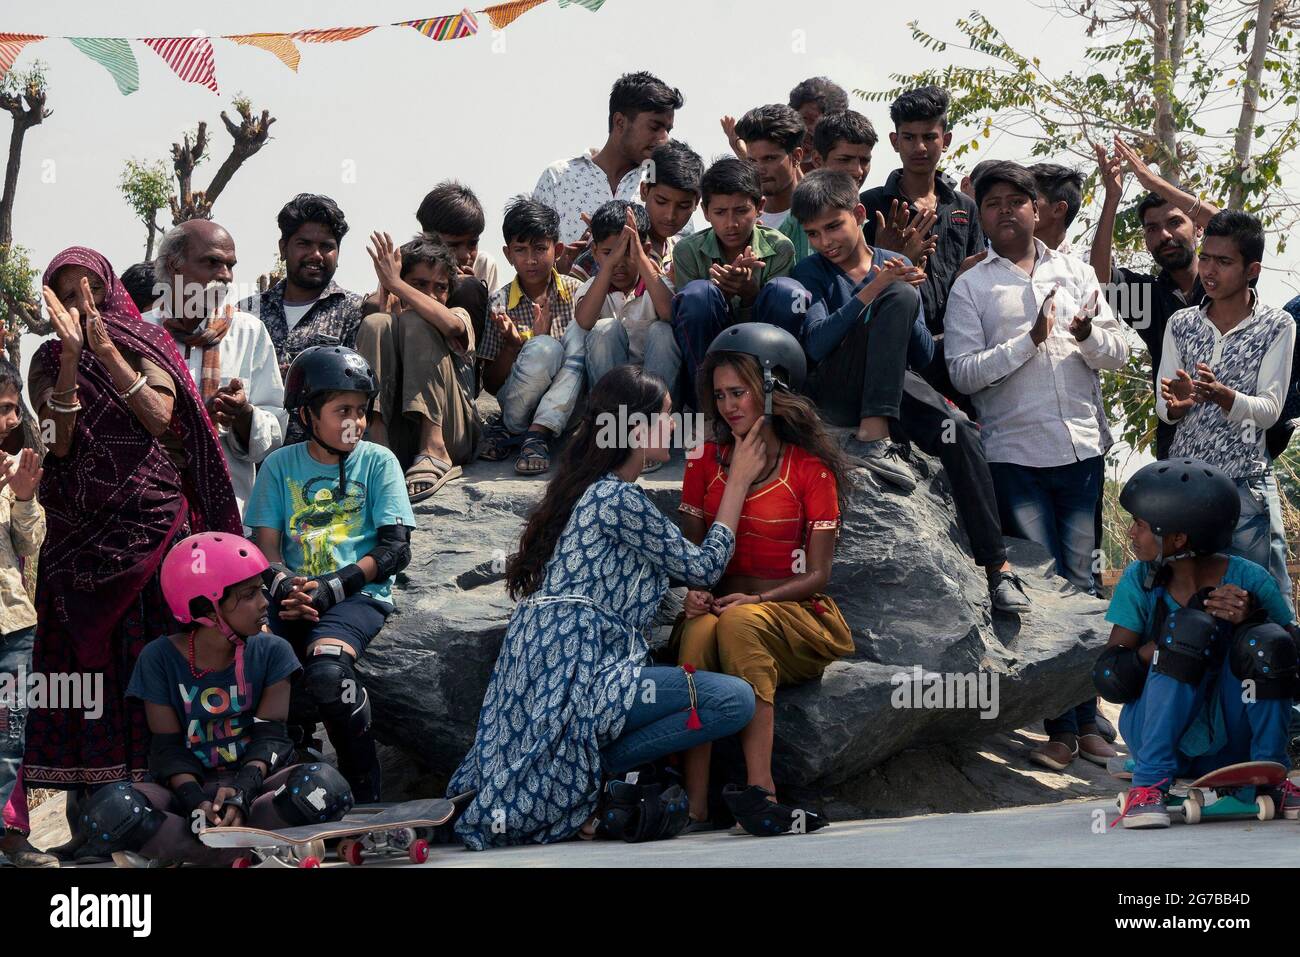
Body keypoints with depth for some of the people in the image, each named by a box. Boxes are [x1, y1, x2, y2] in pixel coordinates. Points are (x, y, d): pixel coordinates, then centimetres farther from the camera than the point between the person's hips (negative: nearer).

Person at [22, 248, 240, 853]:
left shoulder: (147, 349, 7)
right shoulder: (49, 361, 9)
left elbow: (160, 417, -10)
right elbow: (60, 439, -6)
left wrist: (107, 349, -17)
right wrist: (72, 355, -16)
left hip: (154, 525, -1)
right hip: (83, 534, 1)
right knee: (87, 662, -1)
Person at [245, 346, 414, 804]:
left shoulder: (378, 462, 7)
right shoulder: (280, 465, 14)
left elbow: (395, 548, -1)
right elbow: (265, 544, 8)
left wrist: (331, 587, -14)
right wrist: (284, 585, -15)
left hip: (359, 594, -3)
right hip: (293, 596, 3)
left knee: (327, 670, -34)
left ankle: (365, 796, -15)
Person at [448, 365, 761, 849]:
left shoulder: (592, 488, 21)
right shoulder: (620, 498, -9)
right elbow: (703, 567, -1)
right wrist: (738, 483, 6)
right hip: (573, 672, -10)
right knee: (735, 701, -16)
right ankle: (596, 771, -10)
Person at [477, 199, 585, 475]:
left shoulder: (575, 293, 4)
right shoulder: (499, 304, 2)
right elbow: (491, 385, 4)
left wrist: (543, 336, -17)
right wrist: (511, 345, -15)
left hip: (567, 402, 1)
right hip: (518, 406, -1)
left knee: (579, 328, -25)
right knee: (543, 348, -32)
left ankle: (538, 433, -29)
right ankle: (509, 428, -9)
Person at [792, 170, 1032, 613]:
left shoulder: (894, 265, 14)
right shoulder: (811, 272, 5)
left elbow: (923, 356, 10)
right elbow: (816, 344, -13)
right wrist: (873, 292, -20)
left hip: (898, 389, 4)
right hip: (836, 390, -3)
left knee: (958, 429, -28)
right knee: (900, 297, -26)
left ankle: (997, 566, -25)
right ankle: (873, 436, -35)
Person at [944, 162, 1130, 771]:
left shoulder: (1076, 274, 12)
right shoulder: (970, 288, 4)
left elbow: (1118, 355, 10)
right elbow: (963, 372, -6)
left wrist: (1088, 333, -11)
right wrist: (1030, 340, -14)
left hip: (1082, 448, 2)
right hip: (1015, 455, -2)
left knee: (1080, 581, 3)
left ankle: (1086, 719, 8)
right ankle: (1064, 725, 2)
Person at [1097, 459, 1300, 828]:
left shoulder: (1249, 580, -9)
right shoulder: (1140, 581, -5)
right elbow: (1110, 679, -11)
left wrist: (1252, 617, -26)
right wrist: (1184, 633, -23)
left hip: (1228, 746, 0)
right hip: (1158, 736, 0)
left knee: (1263, 643, -24)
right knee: (1188, 628, -25)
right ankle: (1149, 784, -22)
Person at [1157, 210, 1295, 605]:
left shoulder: (1277, 327, -4)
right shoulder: (1180, 324, 6)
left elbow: (1270, 409, -10)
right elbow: (1164, 409, 4)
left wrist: (1223, 396, -29)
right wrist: (1177, 404, -20)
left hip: (1247, 487, -3)